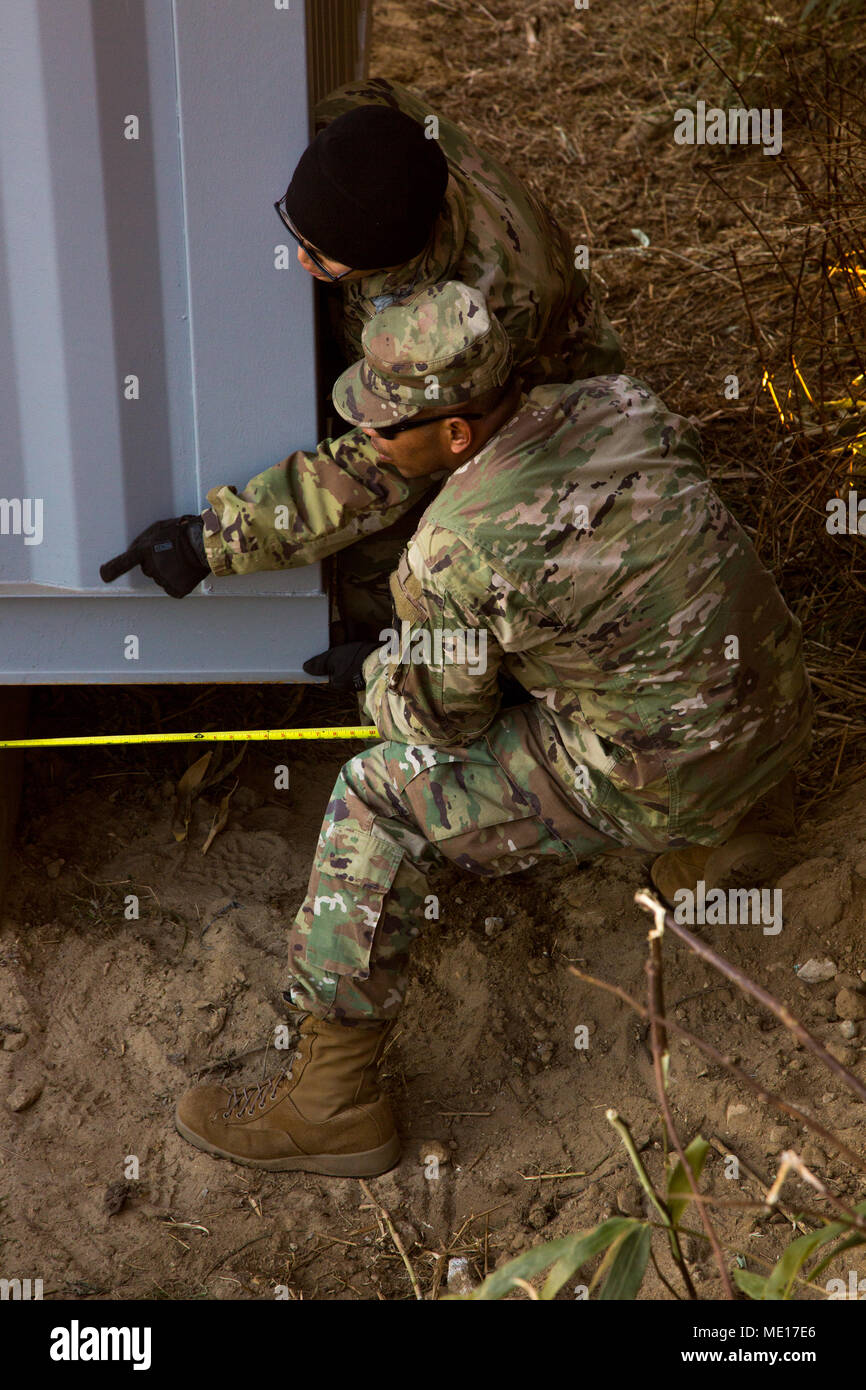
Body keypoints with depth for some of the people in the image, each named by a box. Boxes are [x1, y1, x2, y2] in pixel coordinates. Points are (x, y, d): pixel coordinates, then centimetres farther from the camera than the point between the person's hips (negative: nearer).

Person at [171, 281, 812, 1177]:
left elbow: (437, 719, -7)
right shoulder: (619, 404, -2)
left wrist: (376, 668, 16)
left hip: (664, 787, -8)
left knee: (377, 798, -2)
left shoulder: (458, 550, -23)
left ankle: (332, 1101, 5)